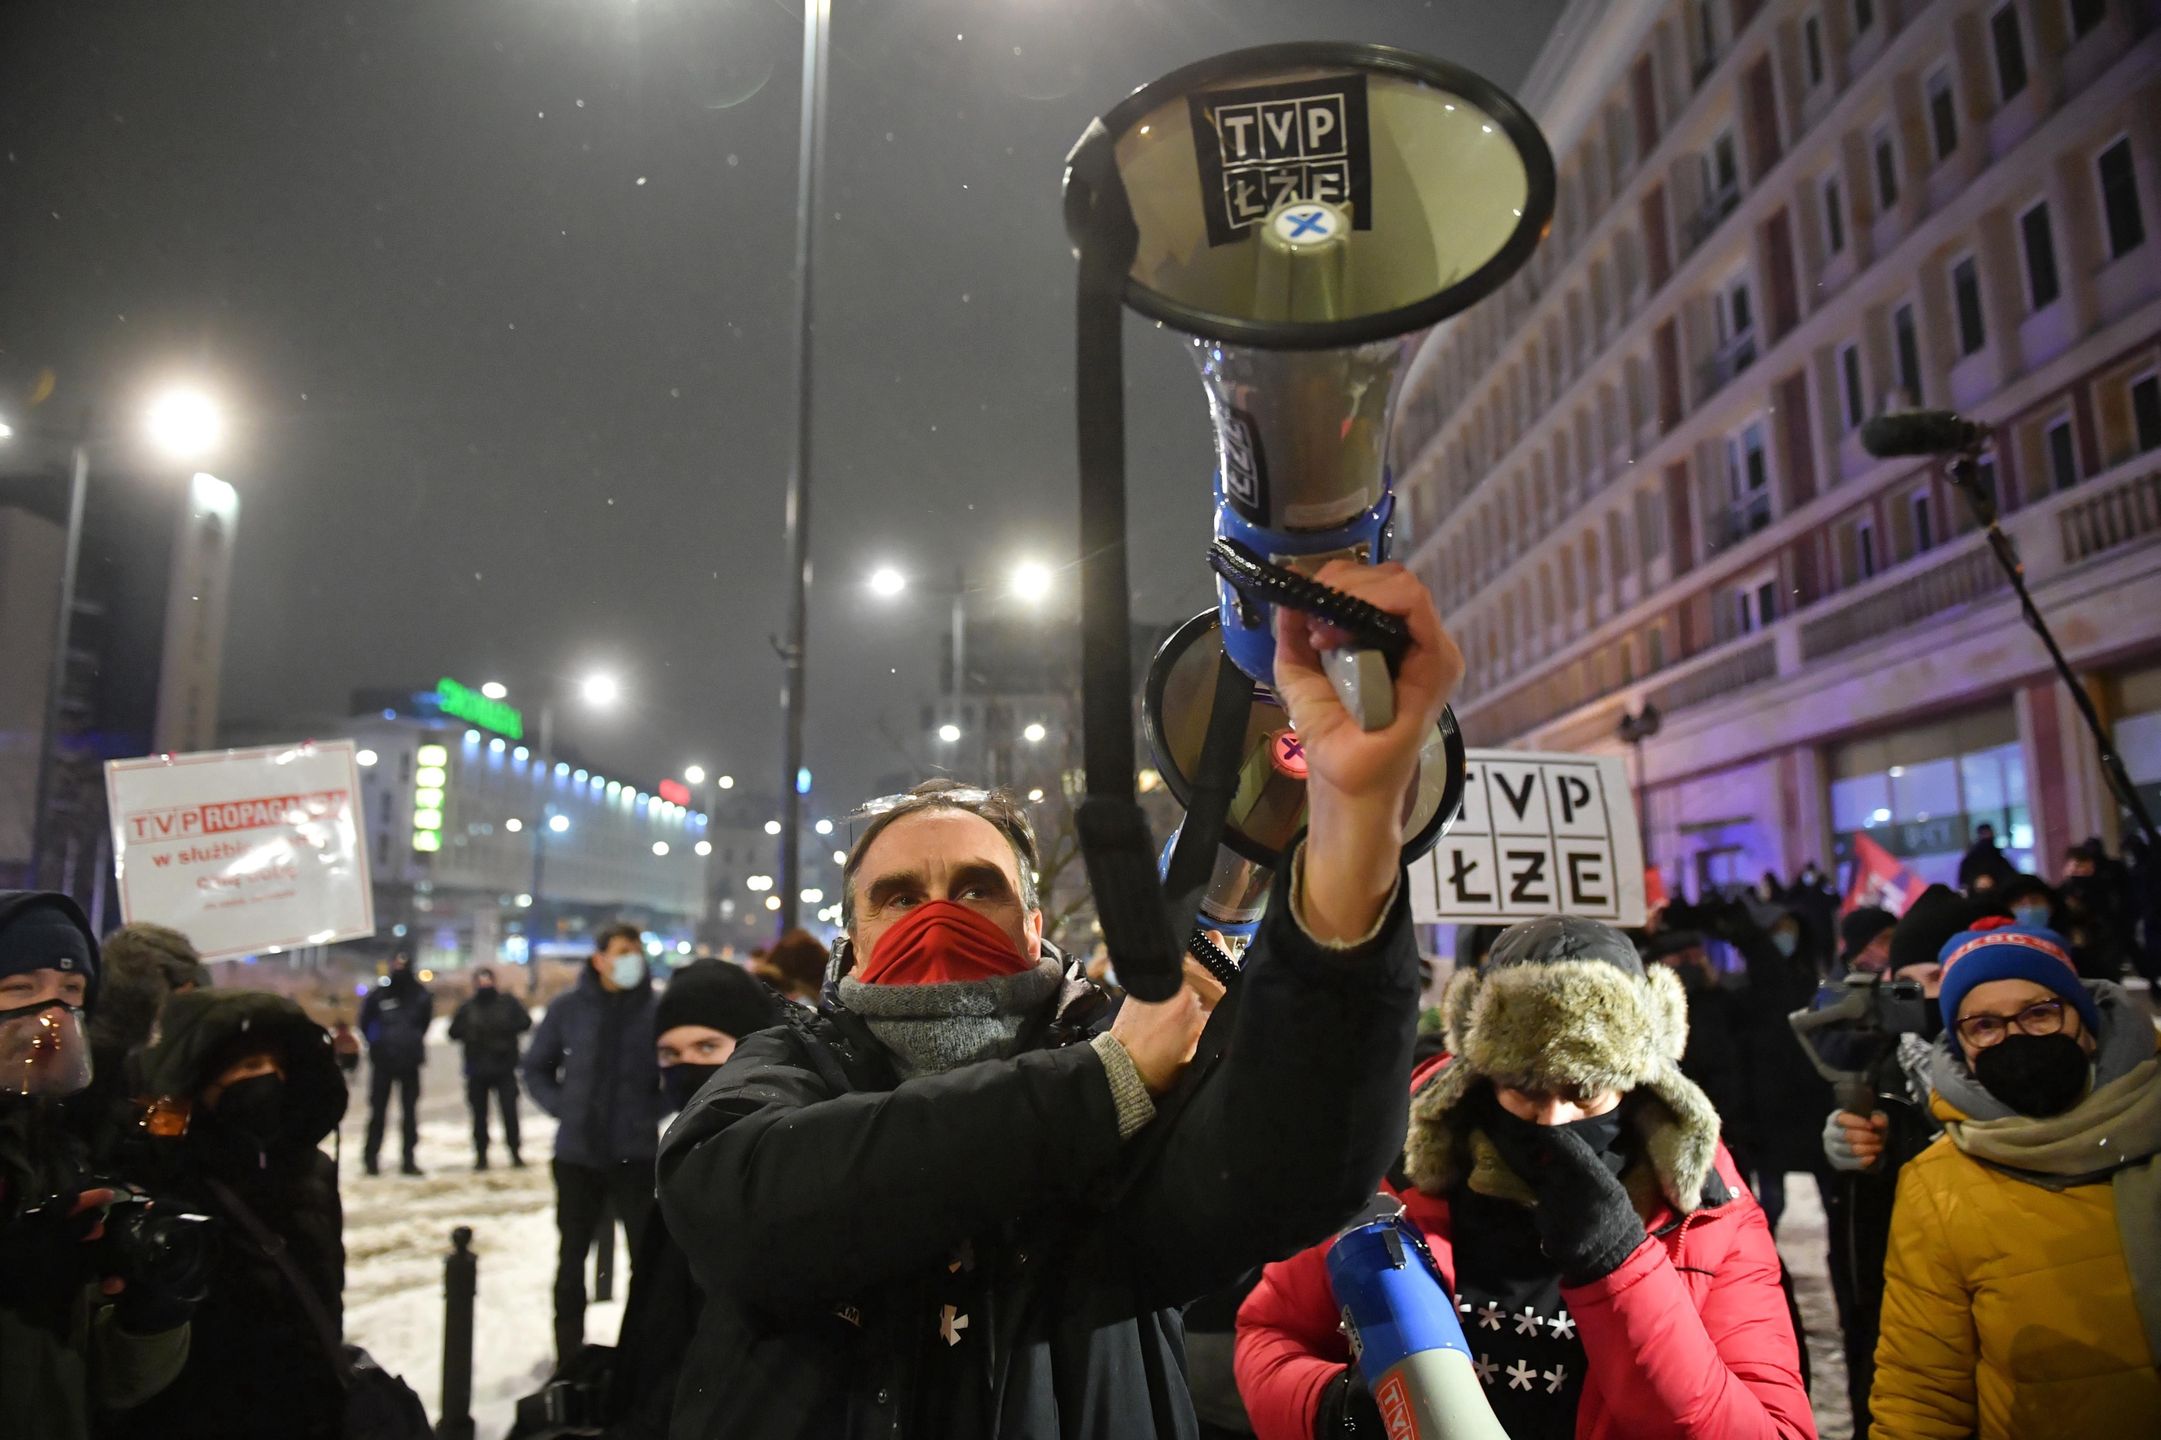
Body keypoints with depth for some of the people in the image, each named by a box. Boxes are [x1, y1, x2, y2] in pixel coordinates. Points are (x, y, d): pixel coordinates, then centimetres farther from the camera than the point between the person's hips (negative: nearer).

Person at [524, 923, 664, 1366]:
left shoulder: (657, 1009, -6)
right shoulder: (569, 1008, -1)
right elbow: (537, 1068, 10)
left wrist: (651, 1109, -9)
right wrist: (563, 1107, -2)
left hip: (636, 1153, -2)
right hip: (577, 1152, 2)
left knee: (646, 1253, 1)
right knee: (572, 1253, 13)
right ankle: (568, 1354, 28)